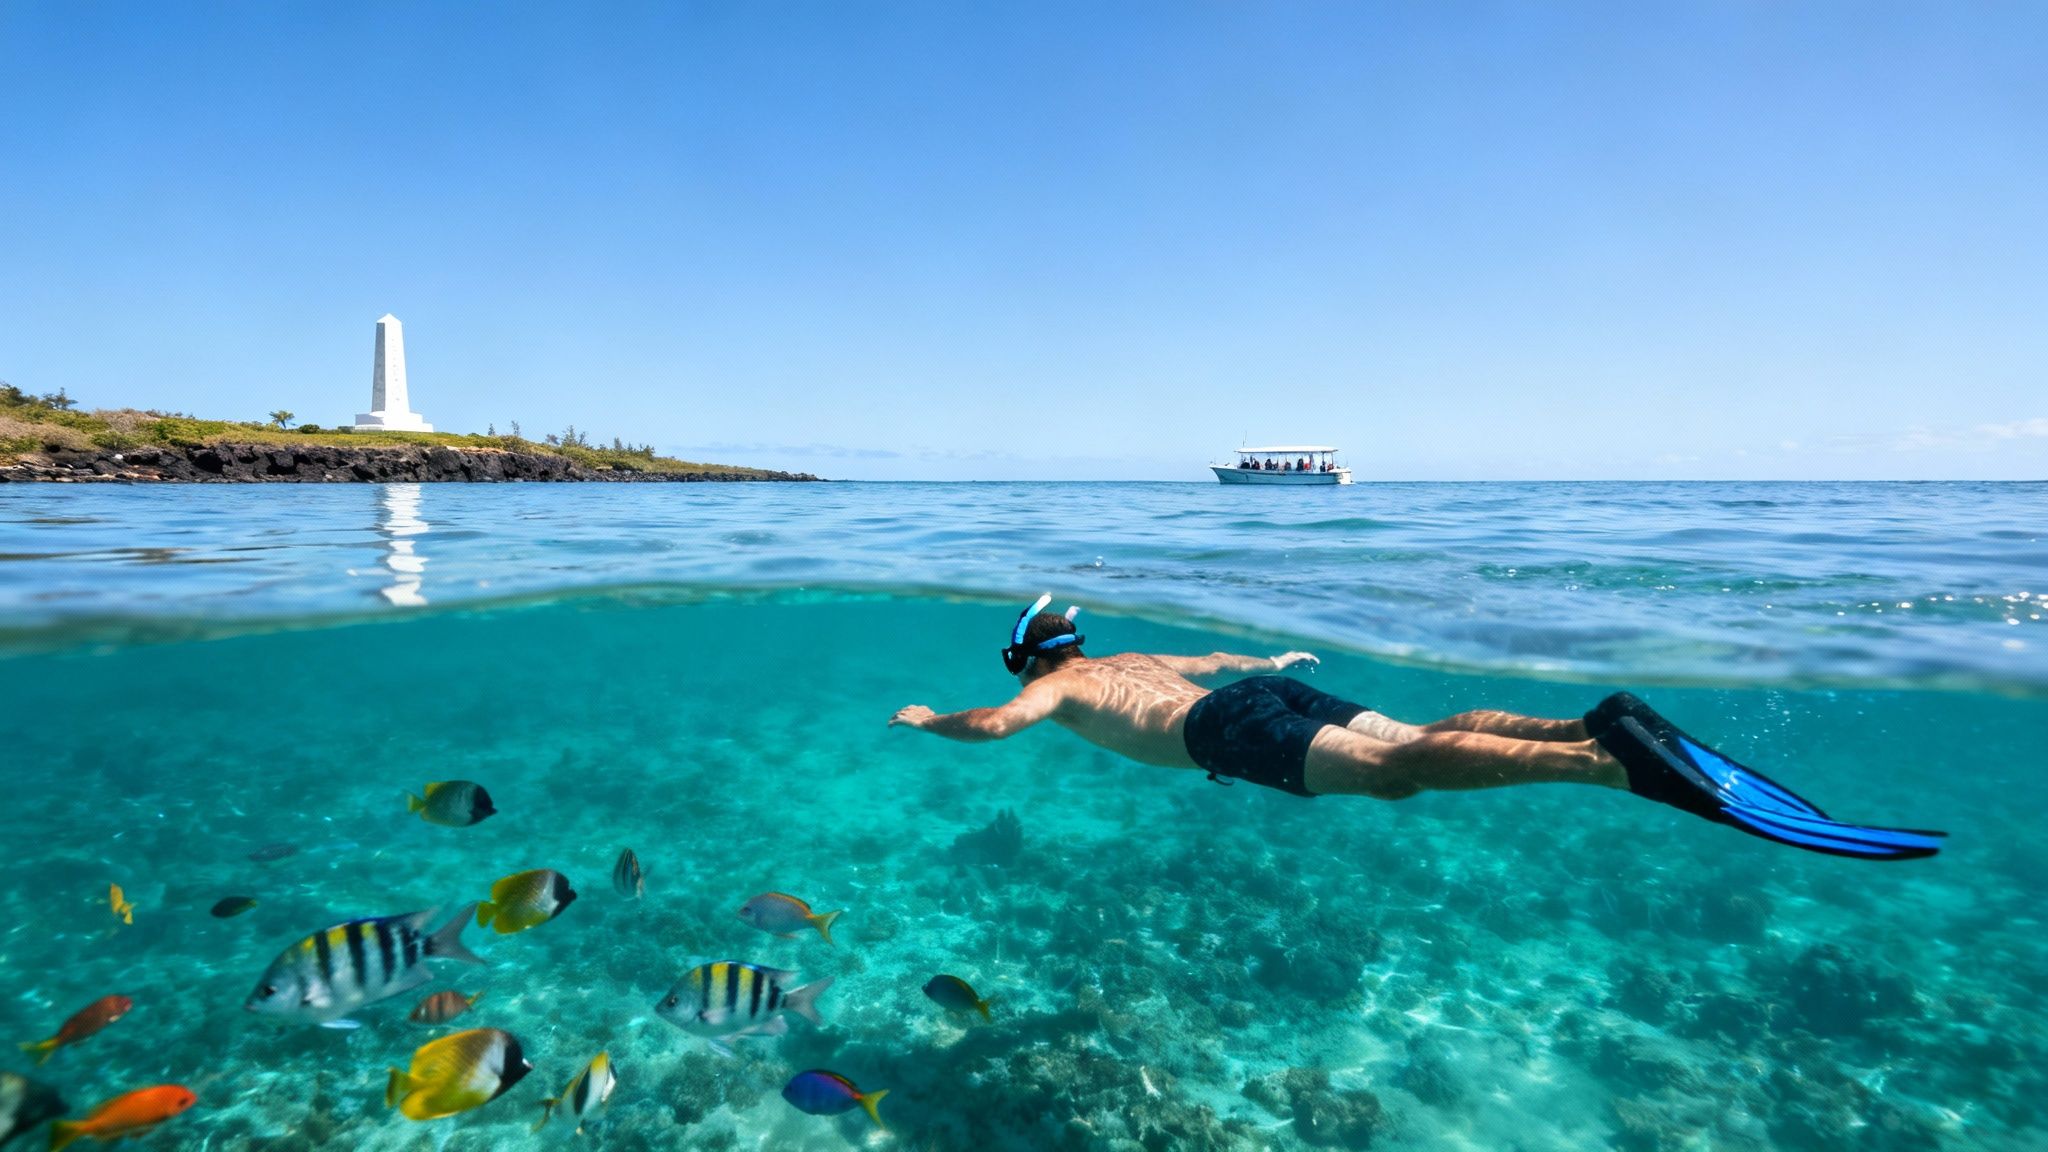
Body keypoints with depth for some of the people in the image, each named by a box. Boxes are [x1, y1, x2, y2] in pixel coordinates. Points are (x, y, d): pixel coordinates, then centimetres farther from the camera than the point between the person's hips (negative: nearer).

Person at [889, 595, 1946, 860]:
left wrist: (927, 719, 20)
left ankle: (1616, 760, -42)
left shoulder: (1058, 687, 19)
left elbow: (996, 724, 0)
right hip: (1263, 691, 8)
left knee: (1390, 770, -26)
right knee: (1418, 739, -5)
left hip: (1228, 729, -8)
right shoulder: (1128, 660, 38)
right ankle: (1594, 725, -23)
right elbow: (1222, 656, 48)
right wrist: (1269, 660, 69)